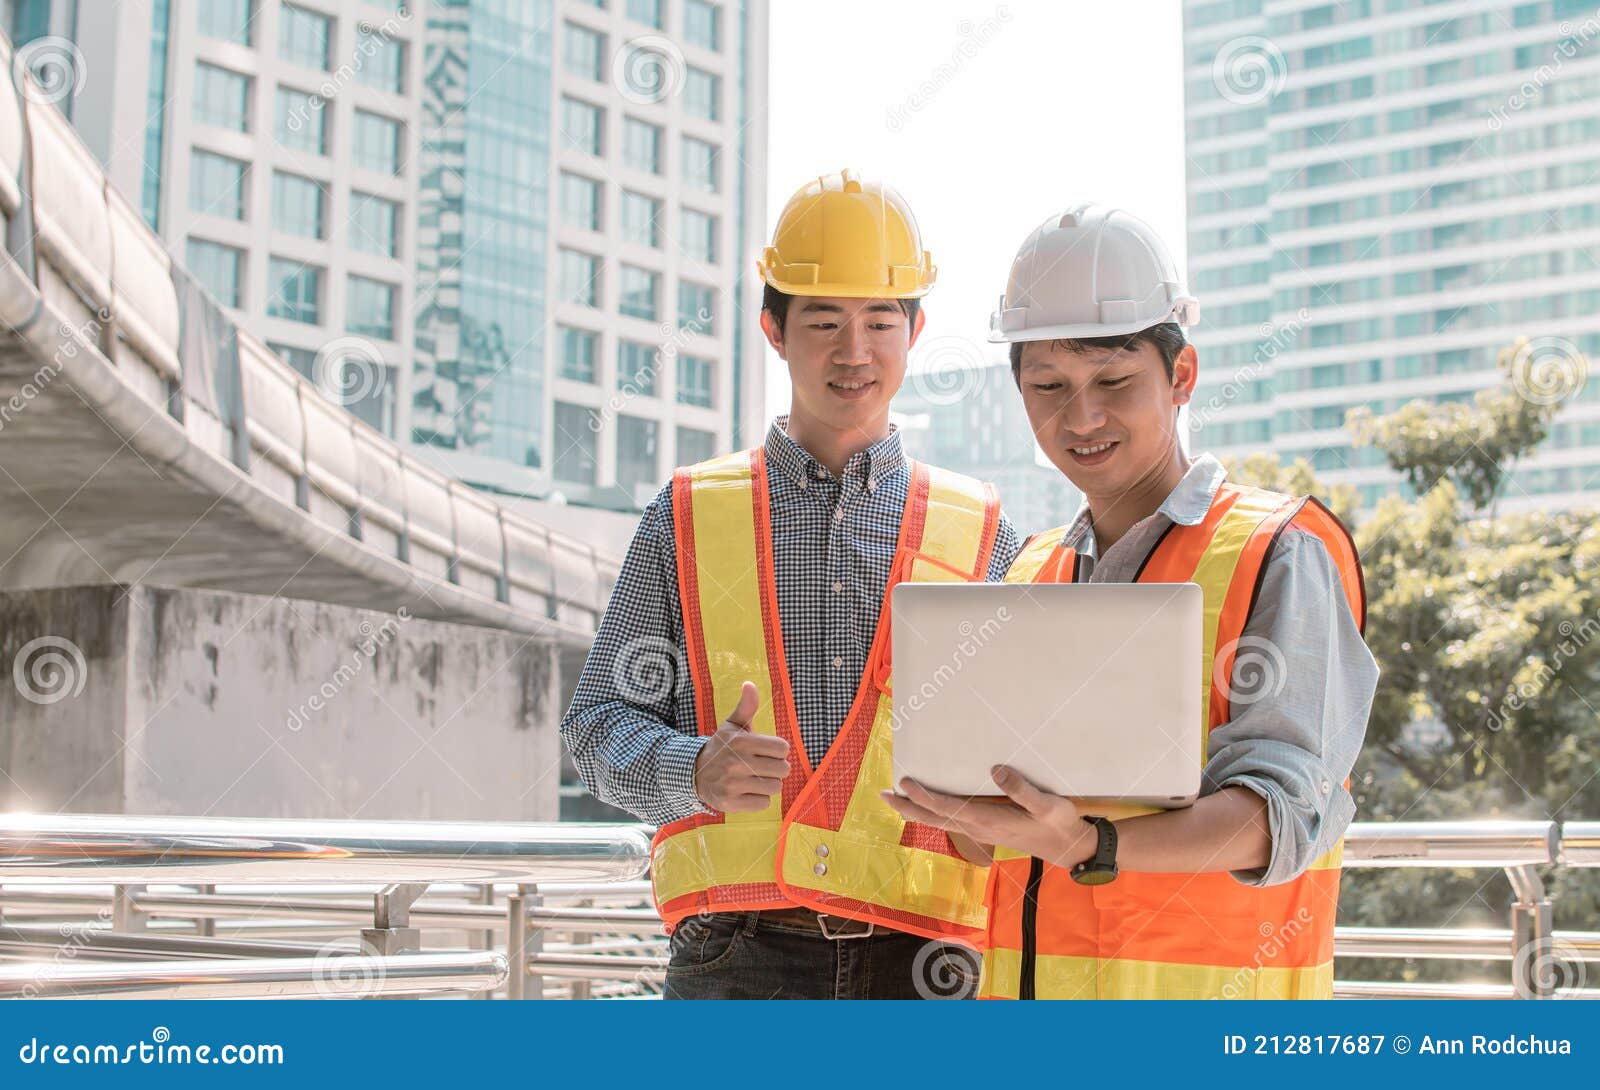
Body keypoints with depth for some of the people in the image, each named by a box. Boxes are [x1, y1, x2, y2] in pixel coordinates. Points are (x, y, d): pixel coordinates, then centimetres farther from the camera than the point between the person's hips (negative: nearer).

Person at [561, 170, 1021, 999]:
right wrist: (694, 772, -11)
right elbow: (600, 723, 10)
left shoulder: (979, 531, 13)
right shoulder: (689, 517, 11)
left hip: (915, 963, 1)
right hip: (739, 964, 0)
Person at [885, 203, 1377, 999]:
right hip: (1023, 992, 5)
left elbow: (1282, 809, -13)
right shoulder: (1027, 578, 16)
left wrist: (1088, 846, -28)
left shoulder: (1281, 556, -2)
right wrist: (955, 803, -6)